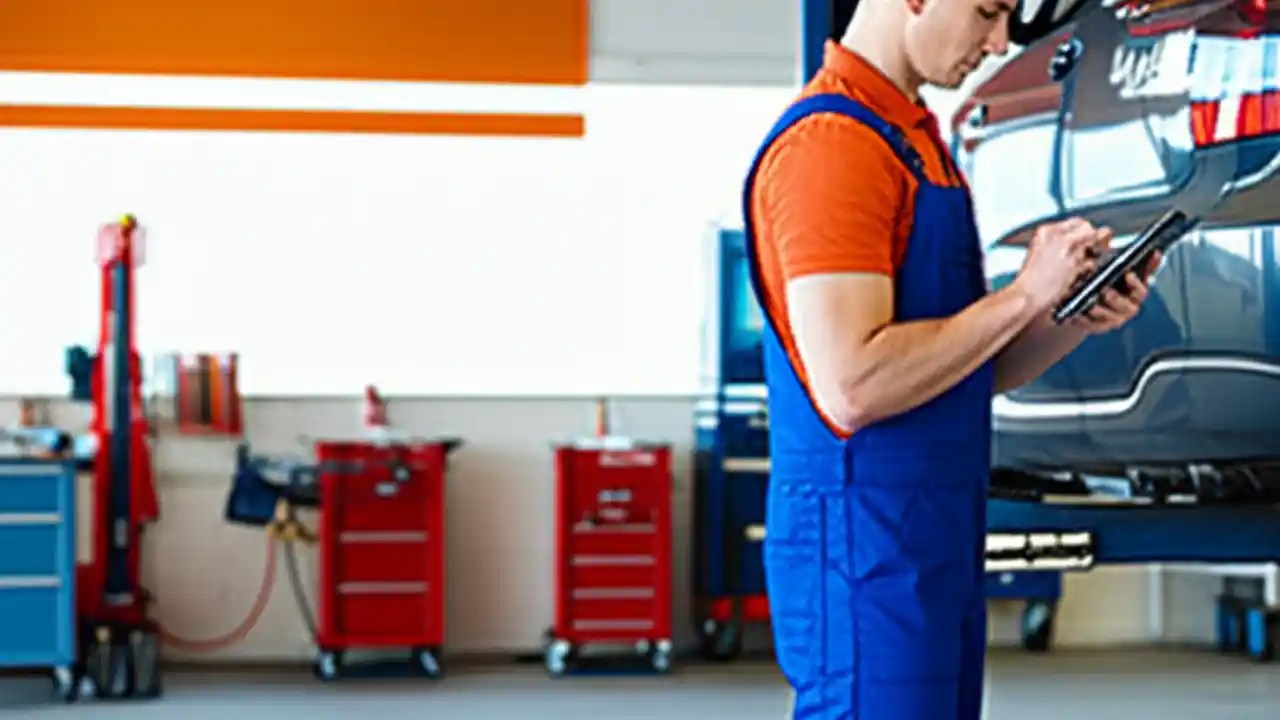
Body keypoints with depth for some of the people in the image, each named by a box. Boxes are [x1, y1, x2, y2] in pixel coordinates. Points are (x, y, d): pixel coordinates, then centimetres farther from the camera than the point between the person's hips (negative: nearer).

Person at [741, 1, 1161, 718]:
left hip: (941, 545, 10)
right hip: (865, 544, -10)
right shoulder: (832, 144, -15)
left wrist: (1078, 319, 1)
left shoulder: (914, 137, 16)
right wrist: (1023, 295, -17)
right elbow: (850, 387, -24)